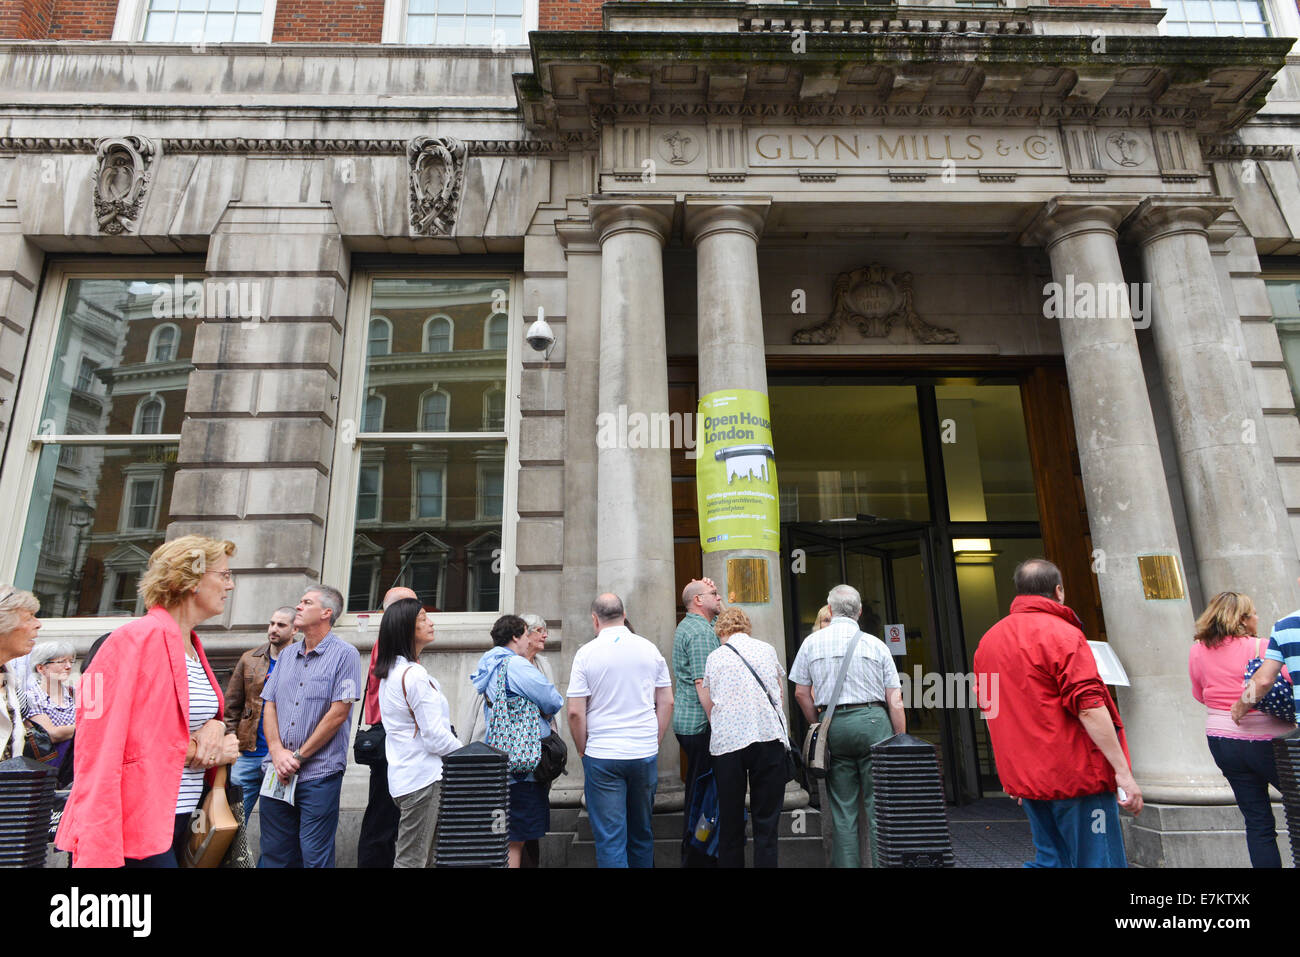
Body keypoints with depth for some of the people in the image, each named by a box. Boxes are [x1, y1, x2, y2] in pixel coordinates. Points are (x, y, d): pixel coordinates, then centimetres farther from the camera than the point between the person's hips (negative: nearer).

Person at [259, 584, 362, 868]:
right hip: (278, 772, 6)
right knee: (274, 854, 13)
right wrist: (278, 752, -5)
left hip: (319, 774, -6)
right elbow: (269, 705, 10)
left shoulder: (344, 655, -8)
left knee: (315, 855, 1)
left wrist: (299, 756, -10)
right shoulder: (288, 654, 13)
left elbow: (338, 713, -12)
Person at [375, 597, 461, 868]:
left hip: (402, 777, 9)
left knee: (420, 859, 14)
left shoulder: (389, 672, 13)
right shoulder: (414, 675, -18)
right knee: (413, 861, -2)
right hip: (423, 779, -9)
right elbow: (435, 737, -18)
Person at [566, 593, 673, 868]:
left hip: (602, 756, -3)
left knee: (610, 838, 4)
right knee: (642, 833, 19)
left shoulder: (586, 653, -6)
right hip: (645, 753, 3)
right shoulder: (650, 649, 2)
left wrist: (583, 750, 4)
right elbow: (666, 703, 5)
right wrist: (654, 742, 13)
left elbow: (575, 712, -8)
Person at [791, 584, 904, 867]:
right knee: (878, 805, 5)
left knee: (842, 811, 9)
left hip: (834, 725, 1)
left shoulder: (812, 642, 5)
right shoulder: (876, 644, 3)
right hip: (873, 721, -1)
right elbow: (895, 701, 1)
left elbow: (801, 693, 7)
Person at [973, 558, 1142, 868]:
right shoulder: (1061, 633, -12)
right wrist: (1123, 771, -15)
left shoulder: (989, 639, 10)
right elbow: (1089, 708, -19)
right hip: (1075, 776, -7)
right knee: (1099, 860, 2)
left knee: (1050, 859, 18)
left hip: (1025, 780, 7)